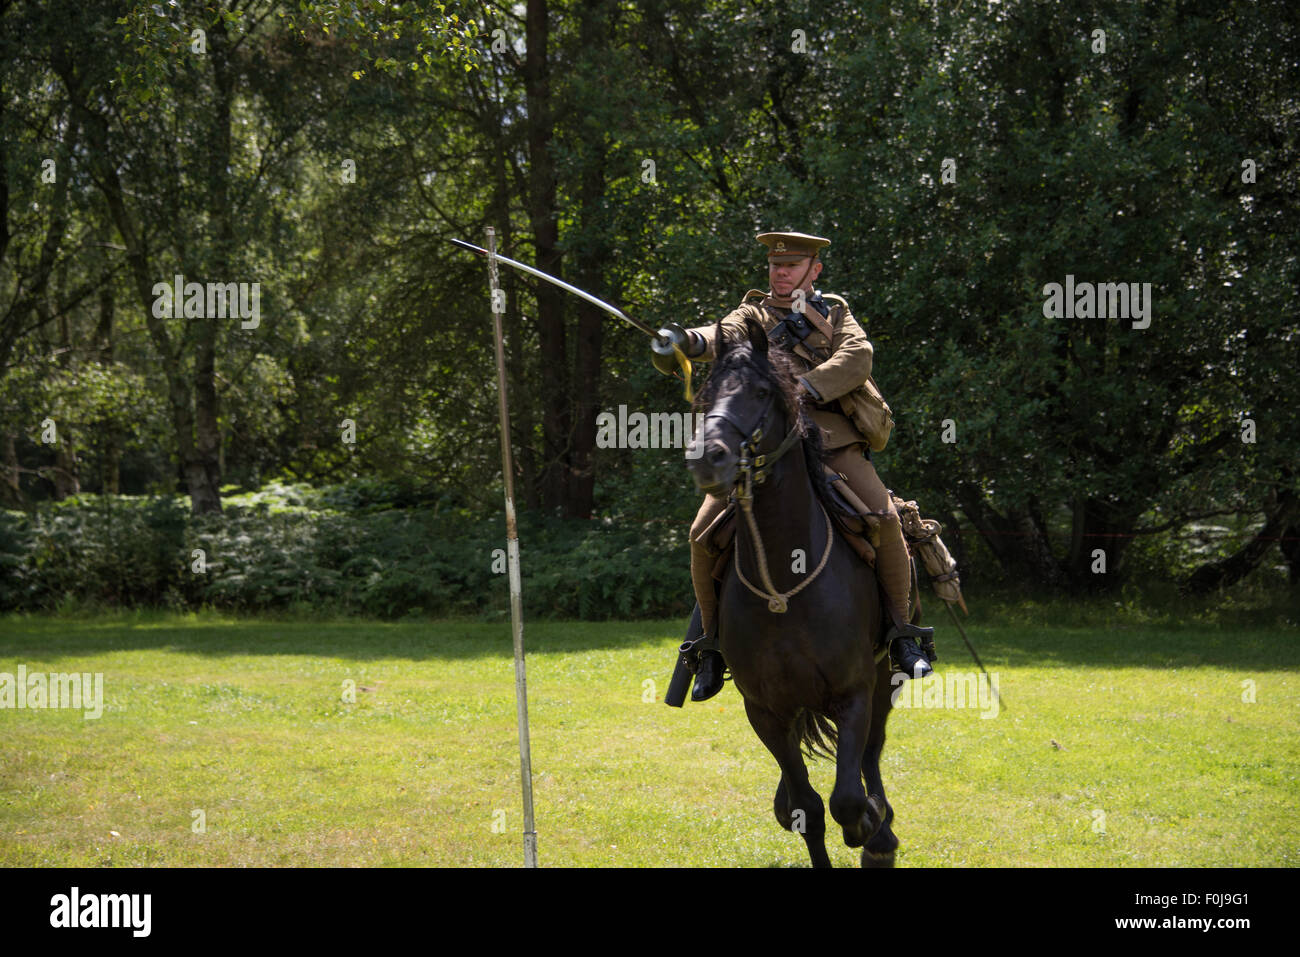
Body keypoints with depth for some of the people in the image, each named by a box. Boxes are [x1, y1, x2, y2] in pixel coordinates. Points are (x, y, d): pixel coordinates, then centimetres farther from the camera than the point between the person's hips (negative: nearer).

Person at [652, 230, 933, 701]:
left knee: (883, 518, -22)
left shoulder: (835, 315, 16)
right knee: (704, 533, -12)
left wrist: (805, 387, -22)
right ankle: (712, 645, 5)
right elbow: (725, 337, -6)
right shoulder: (753, 314, 18)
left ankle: (901, 632, -7)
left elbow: (857, 358, -5)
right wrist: (689, 341, -31)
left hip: (829, 443, -1)